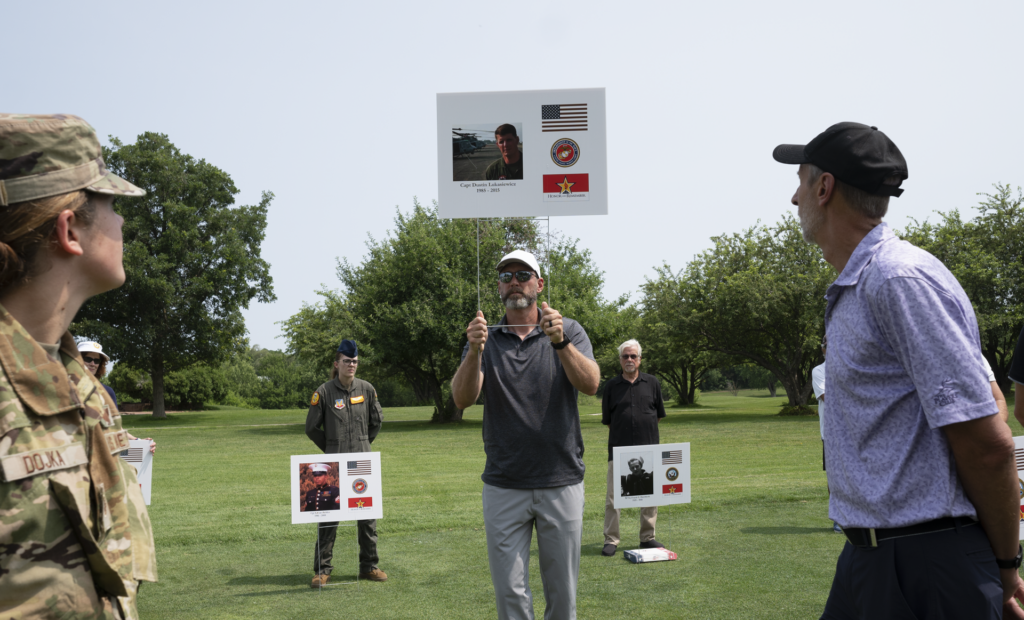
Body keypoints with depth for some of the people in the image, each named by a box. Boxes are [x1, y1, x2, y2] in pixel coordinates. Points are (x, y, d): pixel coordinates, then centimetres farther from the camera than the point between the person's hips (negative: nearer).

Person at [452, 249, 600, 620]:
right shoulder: (486, 340, 6)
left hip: (562, 484, 0)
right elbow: (463, 399, -9)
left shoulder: (568, 330, 4)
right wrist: (474, 352, -26)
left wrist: (560, 342, -29)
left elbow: (590, 385, -13)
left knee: (563, 590, 7)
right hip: (503, 488, 1)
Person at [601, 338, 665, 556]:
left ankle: (648, 537, 20)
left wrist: (646, 430, 11)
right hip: (619, 448, -1)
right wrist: (623, 432, 7)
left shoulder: (652, 383, 7)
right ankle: (611, 540, 5)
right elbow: (607, 419, 11)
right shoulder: (612, 385, 5)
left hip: (648, 447, 1)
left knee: (650, 493, 7)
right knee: (613, 494, -3)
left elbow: (659, 415, 15)